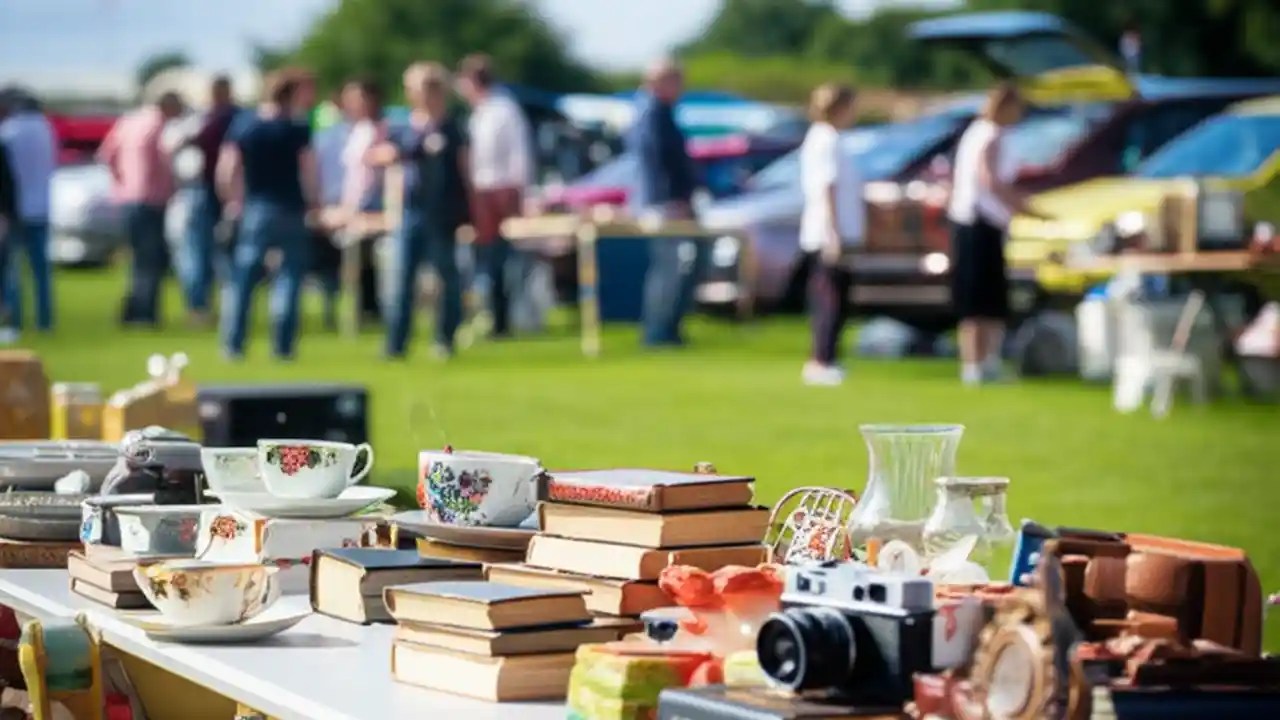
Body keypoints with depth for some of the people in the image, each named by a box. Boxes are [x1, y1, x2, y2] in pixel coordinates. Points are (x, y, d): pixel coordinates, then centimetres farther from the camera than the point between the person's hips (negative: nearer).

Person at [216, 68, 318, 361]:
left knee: (243, 277, 7)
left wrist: (233, 200, 12)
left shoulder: (242, 124, 2)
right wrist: (314, 203, 3)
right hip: (291, 211, -2)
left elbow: (226, 168, 1)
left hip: (254, 208, 2)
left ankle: (233, 345, 3)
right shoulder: (297, 128, -6)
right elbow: (309, 171, -10)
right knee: (289, 276, 4)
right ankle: (283, 346, 0)